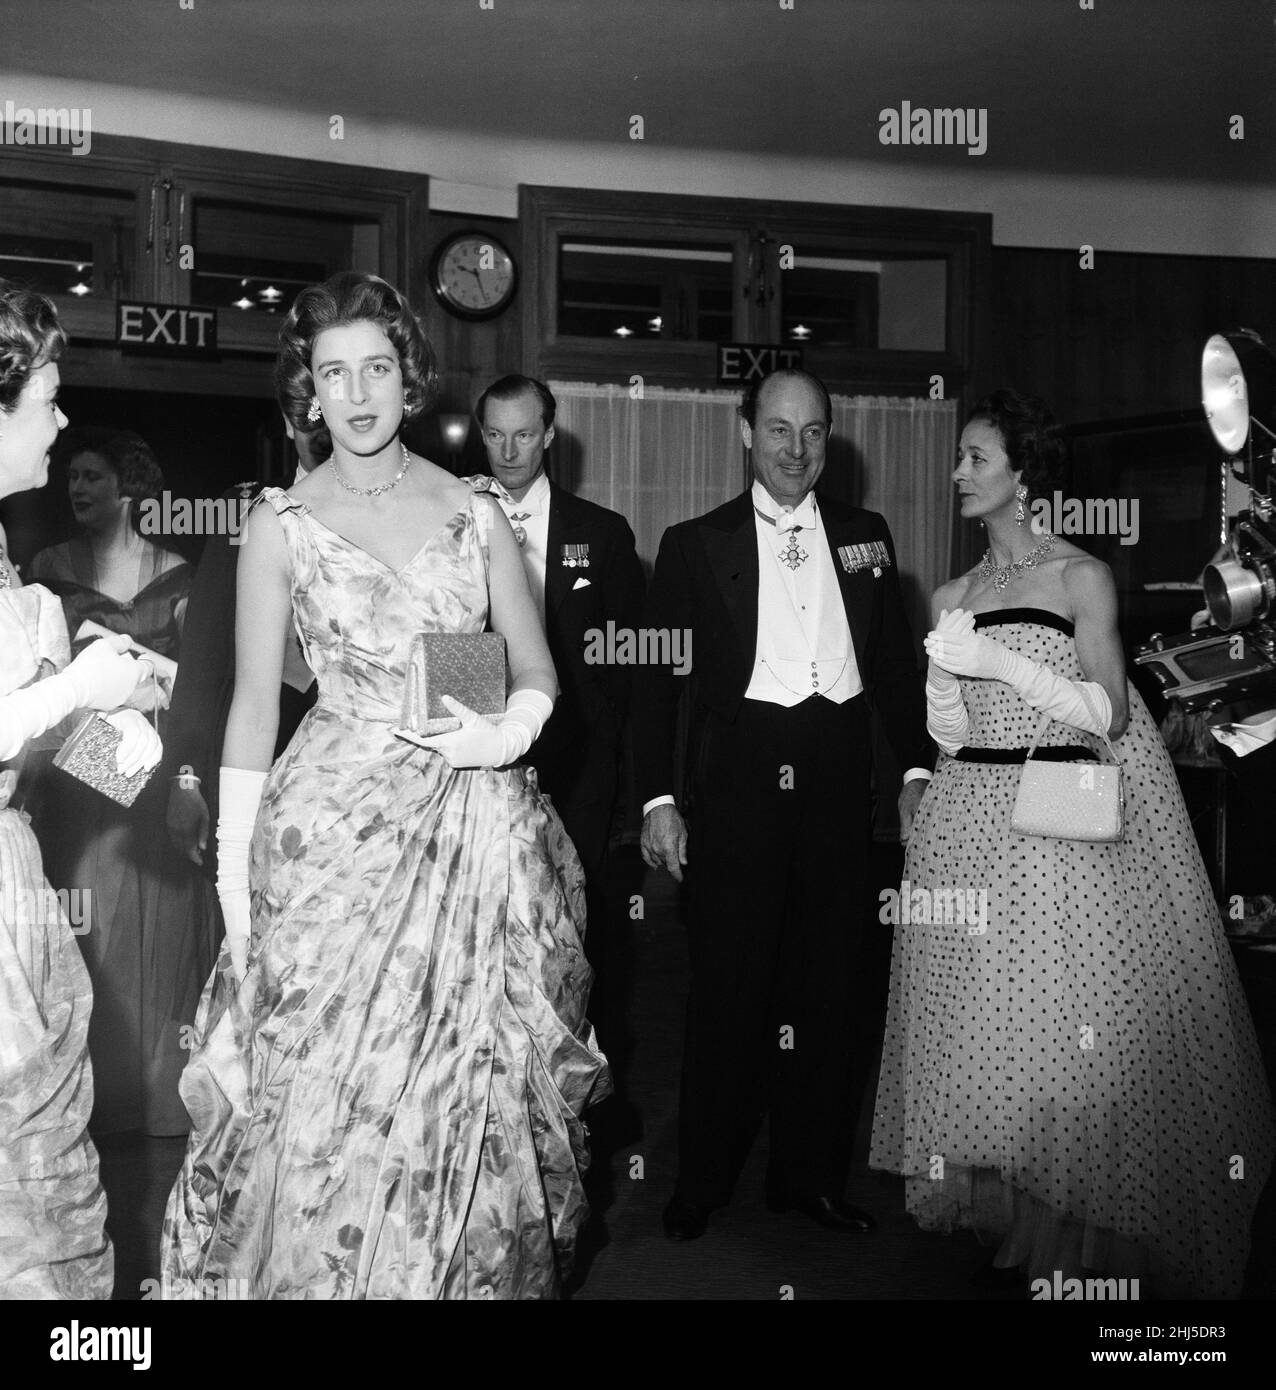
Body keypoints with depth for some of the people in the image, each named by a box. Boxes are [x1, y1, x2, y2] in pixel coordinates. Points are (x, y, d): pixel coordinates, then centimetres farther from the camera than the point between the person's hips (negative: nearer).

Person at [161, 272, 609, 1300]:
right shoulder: (281, 523, 1)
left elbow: (537, 668, 9)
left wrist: (514, 727, -14)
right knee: (326, 1093, 1)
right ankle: (326, 1270, 23)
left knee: (467, 1088, 8)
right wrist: (233, 865, -4)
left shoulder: (476, 513, 5)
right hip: (333, 827, -2)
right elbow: (254, 702, 1)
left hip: (474, 830, 2)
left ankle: (476, 1271, 28)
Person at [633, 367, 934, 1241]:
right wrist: (657, 797, -5)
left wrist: (918, 766, 6)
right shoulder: (696, 544, 4)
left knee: (831, 982, 9)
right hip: (737, 782, -2)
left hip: (837, 782, 3)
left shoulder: (865, 536, 12)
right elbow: (656, 676, 2)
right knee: (728, 985, 2)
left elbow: (898, 660, 14)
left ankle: (811, 1173, 23)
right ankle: (703, 1183, 17)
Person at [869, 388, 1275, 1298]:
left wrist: (1001, 661, -13)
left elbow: (1108, 715, -7)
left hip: (1061, 827, -4)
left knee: (1064, 1021, -5)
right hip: (970, 829, 4)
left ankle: (1078, 1240, 10)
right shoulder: (953, 597, 14)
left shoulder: (1081, 577, 0)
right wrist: (945, 679, -5)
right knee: (982, 1025, 4)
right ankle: (1011, 1227, 17)